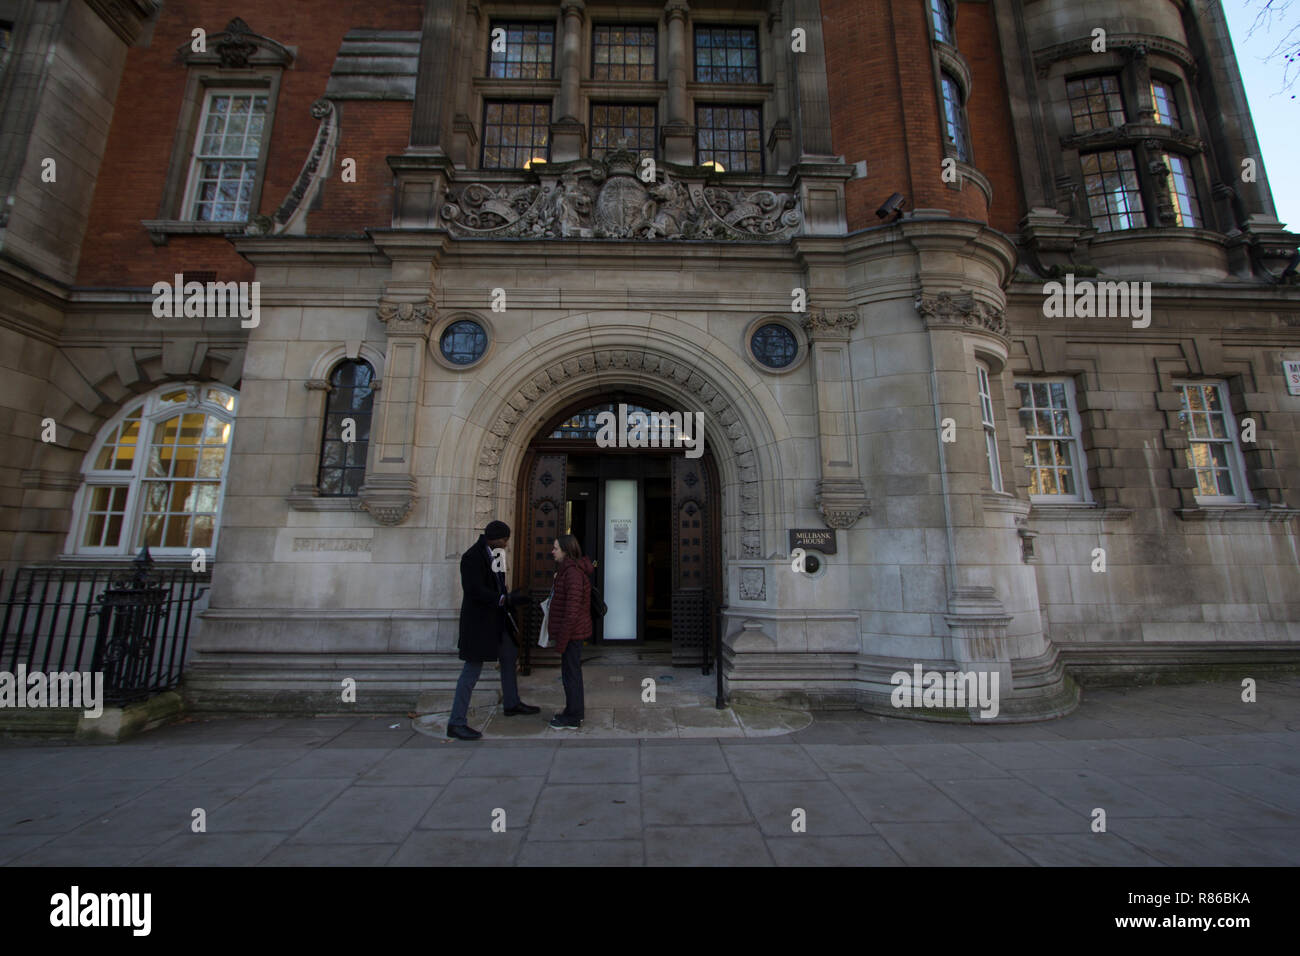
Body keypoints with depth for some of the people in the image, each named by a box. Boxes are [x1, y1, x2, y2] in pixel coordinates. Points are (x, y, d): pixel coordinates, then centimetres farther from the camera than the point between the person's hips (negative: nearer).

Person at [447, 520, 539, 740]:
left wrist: (511, 596, 4)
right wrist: (507, 600, -26)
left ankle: (511, 703, 36)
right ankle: (456, 723, 8)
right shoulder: (472, 557, -19)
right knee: (472, 670, -3)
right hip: (478, 621, -10)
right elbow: (475, 590, -27)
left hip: (494, 621, 10)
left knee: (509, 657, 20)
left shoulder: (491, 554, 8)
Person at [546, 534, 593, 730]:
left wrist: (561, 640, -21)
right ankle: (575, 711, 32)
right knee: (573, 670, 19)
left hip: (571, 631, -10)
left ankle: (572, 718, 16)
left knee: (570, 672, 2)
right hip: (575, 631, 10)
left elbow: (572, 610, -25)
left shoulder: (573, 573, -22)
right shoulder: (569, 569, 10)